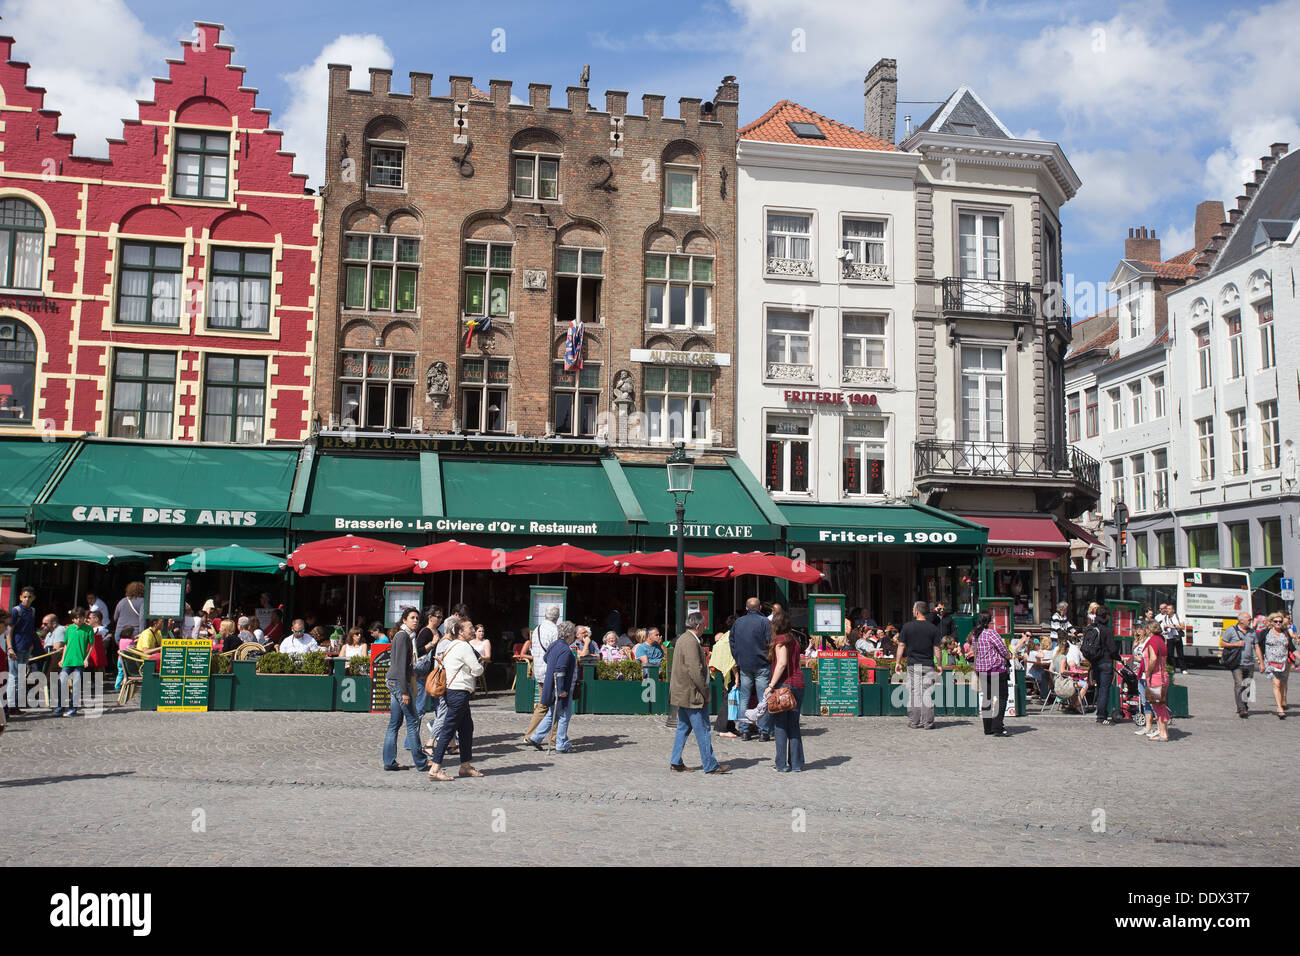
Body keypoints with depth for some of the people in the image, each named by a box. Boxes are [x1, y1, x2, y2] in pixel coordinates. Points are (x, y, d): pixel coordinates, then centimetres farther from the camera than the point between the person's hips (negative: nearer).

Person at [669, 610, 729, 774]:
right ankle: (710, 765, 5)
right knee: (702, 730, -2)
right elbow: (695, 671, -23)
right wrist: (705, 692, -14)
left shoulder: (683, 639, 13)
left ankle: (675, 763, 18)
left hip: (682, 693, 10)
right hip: (693, 695, -10)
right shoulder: (691, 642, -20)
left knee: (683, 728, 15)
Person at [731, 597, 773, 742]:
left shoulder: (737, 622, 8)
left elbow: (732, 644, 13)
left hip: (744, 666, 4)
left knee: (744, 698, 9)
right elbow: (770, 643, -10)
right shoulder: (765, 622, -7)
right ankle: (764, 732, 1)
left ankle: (743, 730, 7)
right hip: (762, 665, -4)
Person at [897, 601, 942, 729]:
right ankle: (928, 722, 5)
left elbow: (901, 645, 0)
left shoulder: (907, 626, -2)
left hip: (913, 665, 0)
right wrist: (938, 665, 7)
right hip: (929, 665, 0)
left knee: (913, 693, 5)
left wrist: (898, 662, 7)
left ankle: (913, 722, 7)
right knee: (928, 693, 4)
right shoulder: (933, 627, -2)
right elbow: (936, 648, -1)